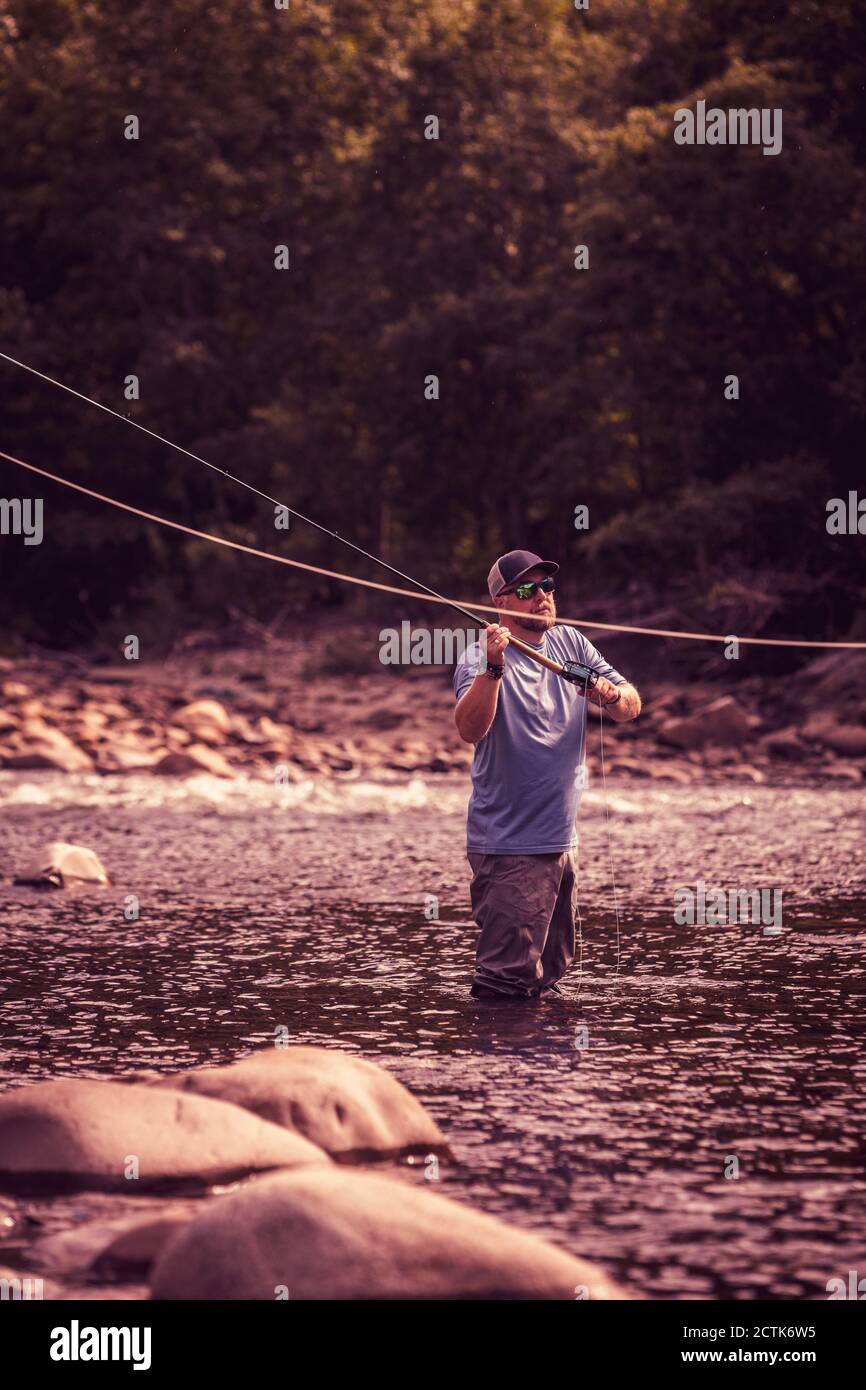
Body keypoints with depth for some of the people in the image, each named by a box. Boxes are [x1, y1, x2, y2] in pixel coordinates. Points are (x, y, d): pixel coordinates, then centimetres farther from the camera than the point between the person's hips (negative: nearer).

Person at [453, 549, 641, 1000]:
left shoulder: (570, 644, 9)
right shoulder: (481, 658, -11)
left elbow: (632, 706, 8)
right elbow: (469, 729, -28)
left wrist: (609, 694, -14)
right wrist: (494, 668, -42)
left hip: (561, 840, 7)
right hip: (509, 848, -7)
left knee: (548, 973, 19)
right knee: (508, 984, -9)